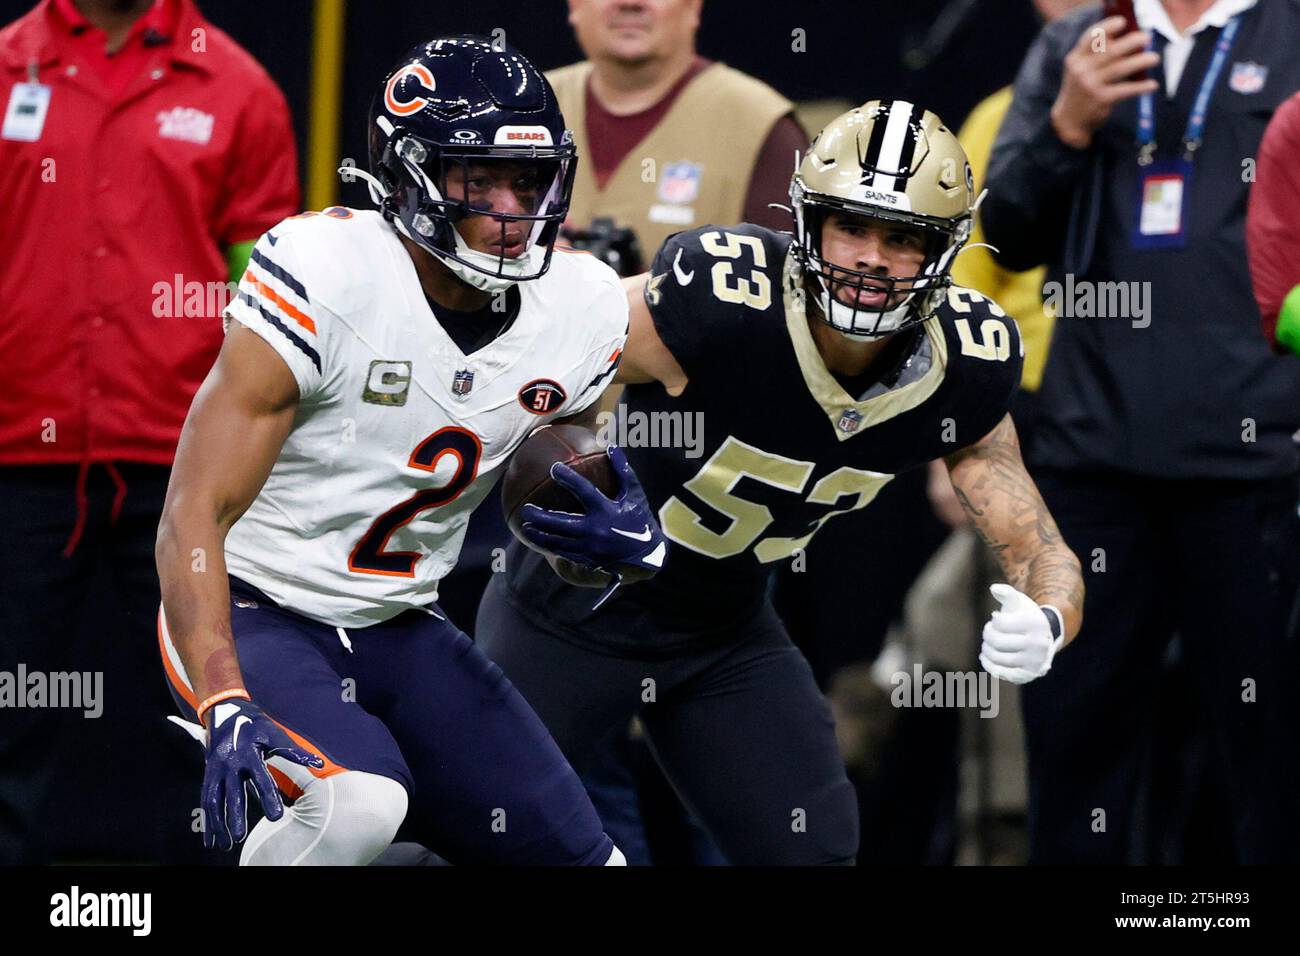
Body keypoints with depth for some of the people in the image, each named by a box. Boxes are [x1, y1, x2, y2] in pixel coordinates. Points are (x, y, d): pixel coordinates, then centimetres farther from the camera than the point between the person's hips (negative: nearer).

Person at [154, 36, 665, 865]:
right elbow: (194, 517, -24)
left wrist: (616, 537, -10)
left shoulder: (577, 313, -4)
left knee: (580, 855, 3)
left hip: (398, 632, 7)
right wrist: (225, 709, -36)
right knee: (356, 800, -34)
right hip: (251, 615, -7)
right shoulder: (324, 279, -23)